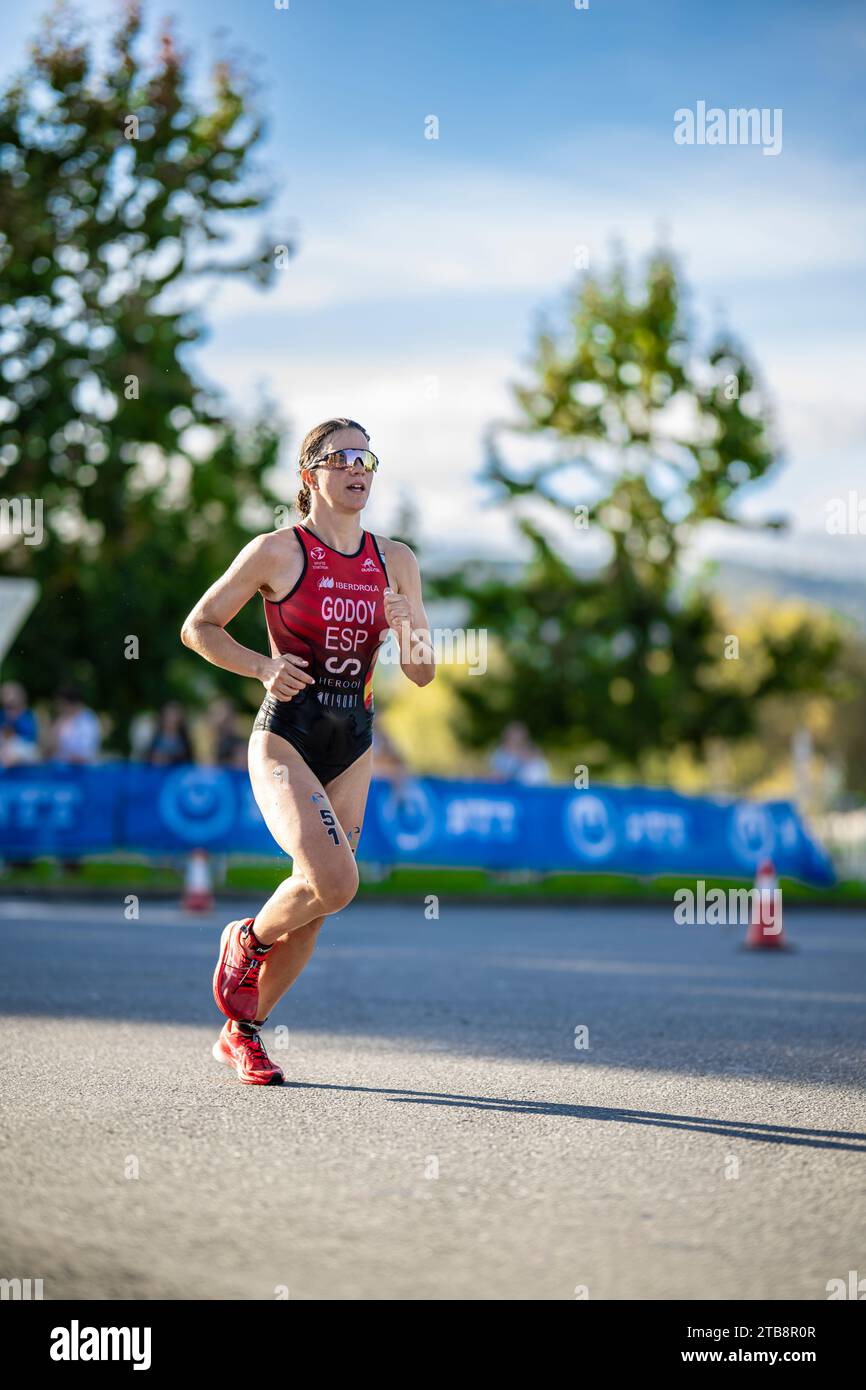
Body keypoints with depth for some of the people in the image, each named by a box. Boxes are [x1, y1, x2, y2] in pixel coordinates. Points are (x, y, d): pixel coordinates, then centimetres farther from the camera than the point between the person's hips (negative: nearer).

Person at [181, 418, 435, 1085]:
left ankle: (242, 1033, 26)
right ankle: (247, 940, 8)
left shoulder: (396, 561, 7)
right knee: (335, 880, -24)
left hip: (354, 748, 5)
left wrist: (410, 629, -12)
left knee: (312, 905, 6)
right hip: (285, 739, -5)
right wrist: (262, 665, -13)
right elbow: (198, 627, 2)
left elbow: (422, 674, 8)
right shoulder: (277, 551, -5)